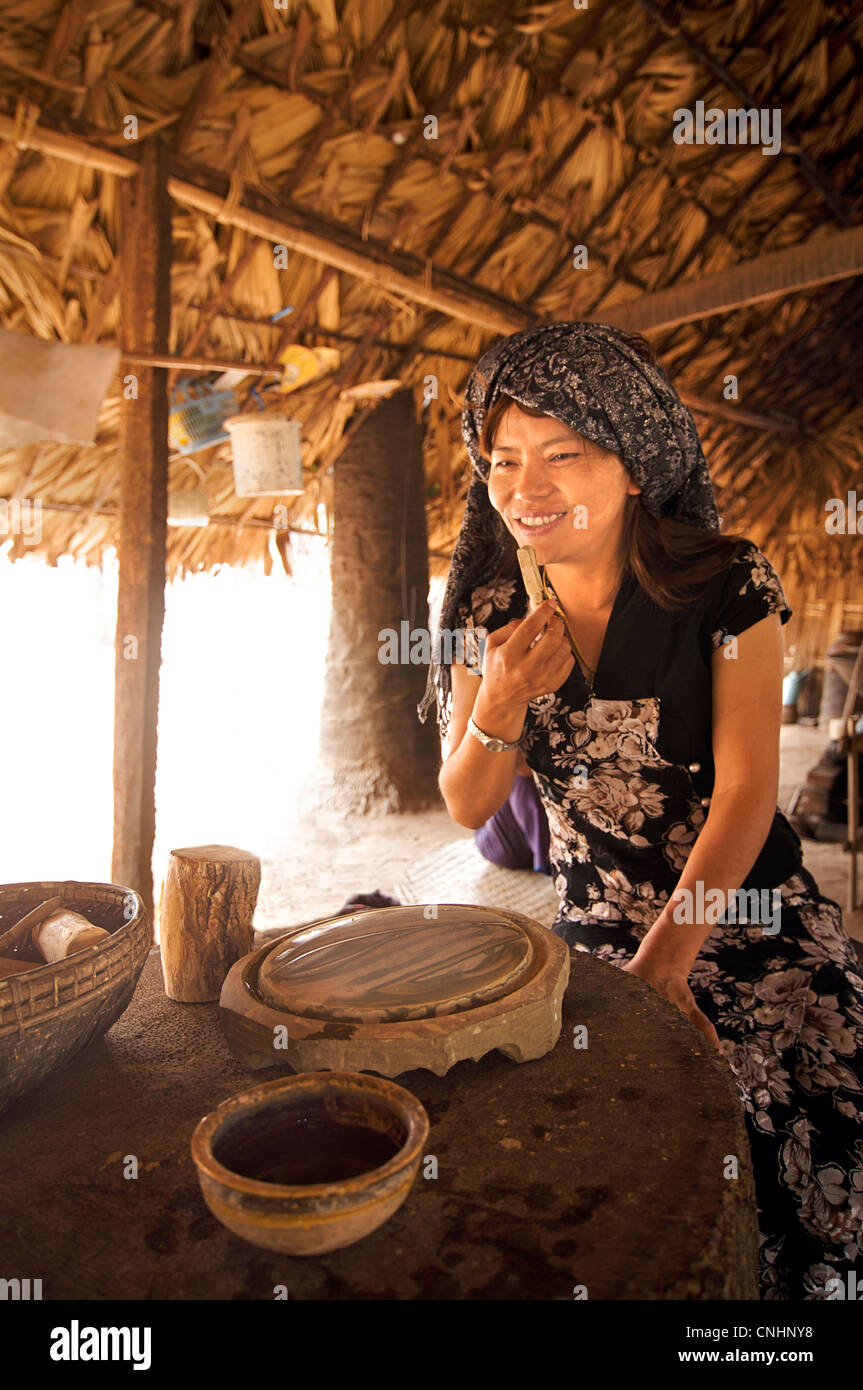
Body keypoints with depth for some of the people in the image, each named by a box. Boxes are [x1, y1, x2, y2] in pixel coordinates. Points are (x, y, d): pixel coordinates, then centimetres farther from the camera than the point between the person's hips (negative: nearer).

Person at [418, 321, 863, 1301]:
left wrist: (662, 965, -17)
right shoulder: (494, 612, -6)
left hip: (748, 930, -1)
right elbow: (468, 809, -2)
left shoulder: (726, 582, -14)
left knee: (781, 1177, -3)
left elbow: (747, 788, -13)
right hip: (593, 929, 2)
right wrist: (502, 701, -22)